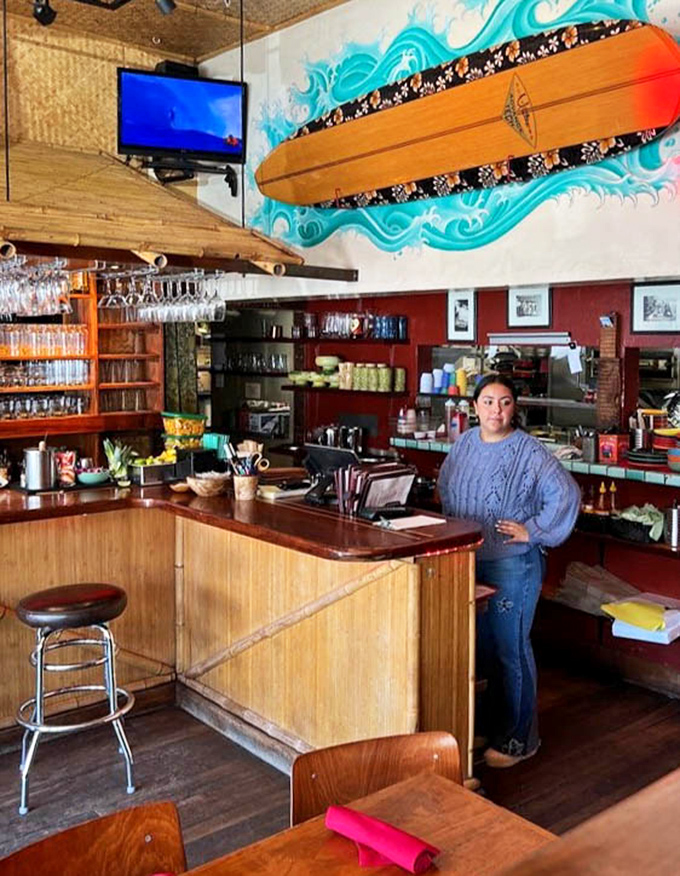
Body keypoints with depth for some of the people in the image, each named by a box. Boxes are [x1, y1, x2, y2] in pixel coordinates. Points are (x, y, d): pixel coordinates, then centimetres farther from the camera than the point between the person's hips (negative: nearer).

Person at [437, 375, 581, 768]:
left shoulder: (529, 452, -14)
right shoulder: (465, 444, 5)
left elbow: (567, 495, -19)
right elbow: (445, 485, 21)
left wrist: (532, 531, -17)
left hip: (512, 563, -6)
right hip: (468, 560, 7)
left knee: (511, 648, 1)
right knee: (479, 644, 17)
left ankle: (519, 738, 16)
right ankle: (488, 722, 35)